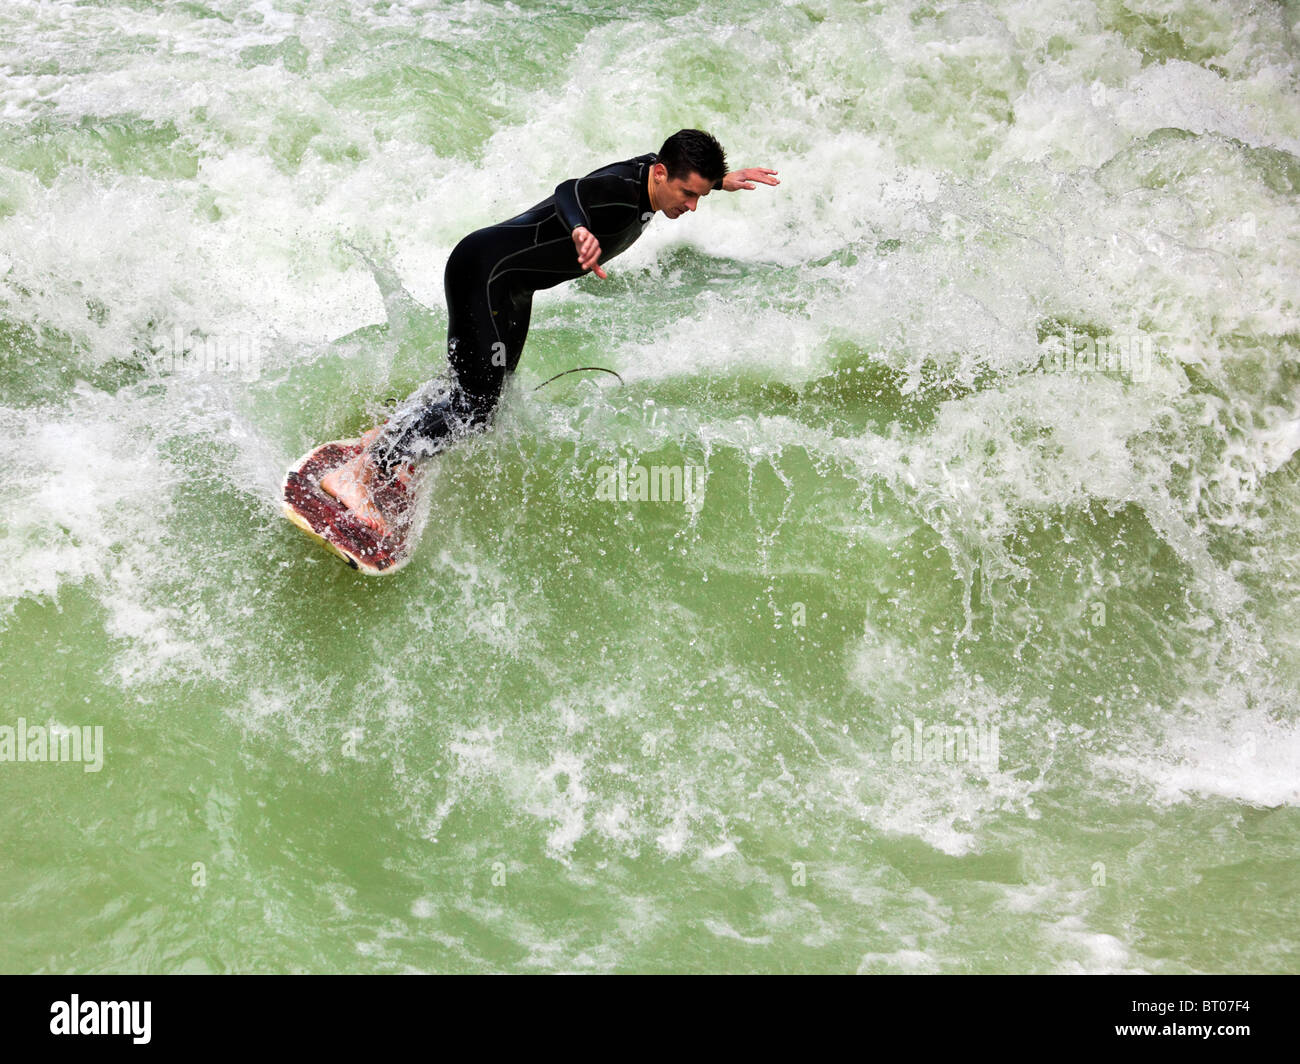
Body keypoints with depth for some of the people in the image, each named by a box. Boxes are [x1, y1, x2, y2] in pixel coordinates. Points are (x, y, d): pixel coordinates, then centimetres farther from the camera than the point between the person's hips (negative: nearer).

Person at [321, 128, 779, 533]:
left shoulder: (651, 169, 0)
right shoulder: (620, 187, -26)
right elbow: (569, 192, -48)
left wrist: (722, 180, 23)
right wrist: (580, 230, -67)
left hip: (513, 289, 10)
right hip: (483, 270, -10)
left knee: (481, 397, 12)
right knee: (474, 405, -17)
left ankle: (385, 438, 26)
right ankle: (354, 474, -15)